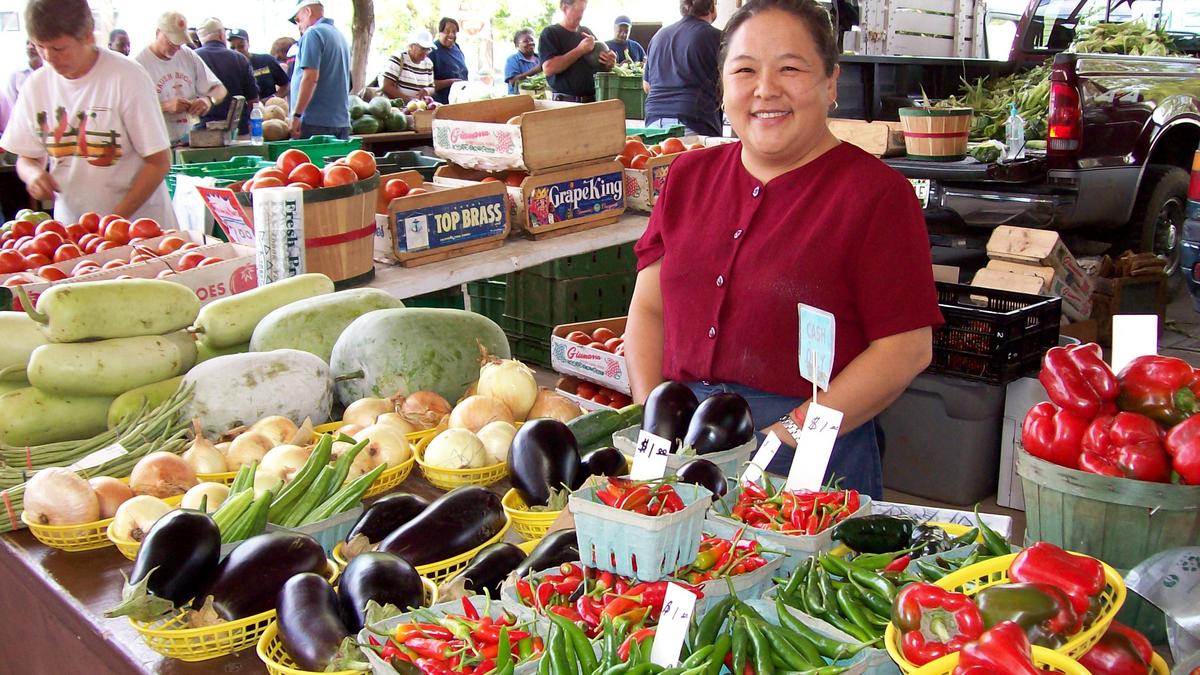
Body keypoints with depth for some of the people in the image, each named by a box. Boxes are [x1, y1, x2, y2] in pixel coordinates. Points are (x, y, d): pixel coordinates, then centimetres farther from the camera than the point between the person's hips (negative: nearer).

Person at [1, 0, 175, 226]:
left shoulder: (127, 78, -10)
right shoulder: (36, 85, 4)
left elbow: (159, 162, -9)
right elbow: (27, 157, 15)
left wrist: (115, 220, -14)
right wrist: (32, 172, -9)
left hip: (136, 221, -5)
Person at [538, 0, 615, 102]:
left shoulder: (587, 32, 16)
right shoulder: (550, 33, -1)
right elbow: (548, 68, -16)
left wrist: (610, 62, -4)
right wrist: (580, 50, -16)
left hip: (592, 100, 5)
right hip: (564, 101, -5)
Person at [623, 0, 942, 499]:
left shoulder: (876, 194, -7)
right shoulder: (688, 177, 9)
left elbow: (906, 350, -11)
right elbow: (648, 308, 10)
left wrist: (784, 437, -16)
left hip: (813, 456, -4)